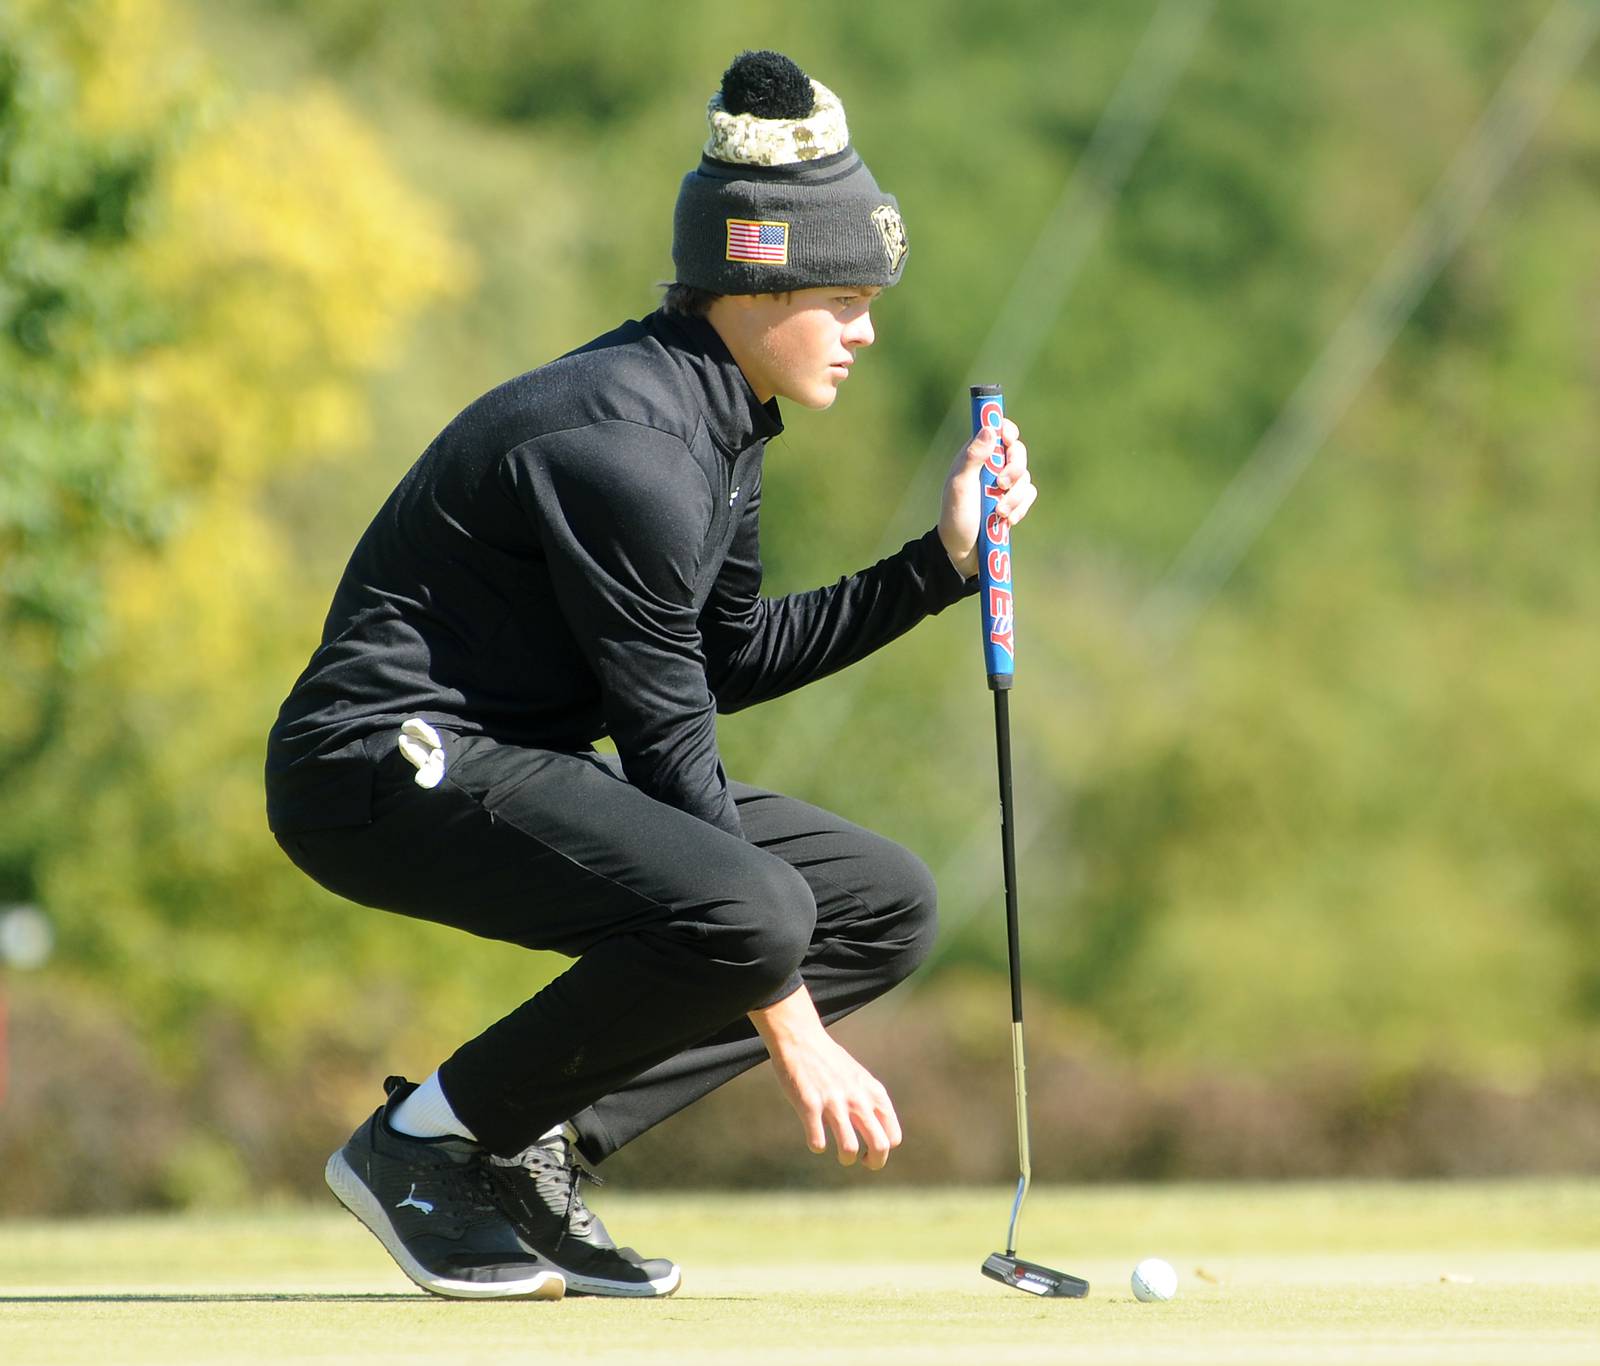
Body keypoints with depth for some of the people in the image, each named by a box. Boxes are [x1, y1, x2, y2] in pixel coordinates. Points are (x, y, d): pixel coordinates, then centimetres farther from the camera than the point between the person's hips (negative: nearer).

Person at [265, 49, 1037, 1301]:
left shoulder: (721, 418, 9)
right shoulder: (629, 443, -23)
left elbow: (729, 660, 18)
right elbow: (669, 749, -22)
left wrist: (941, 565, 7)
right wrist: (796, 1037, -21)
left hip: (514, 763, 11)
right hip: (387, 767, -11)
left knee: (886, 905, 6)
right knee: (752, 910, -32)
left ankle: (534, 1150, 2)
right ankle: (425, 1143, -13)